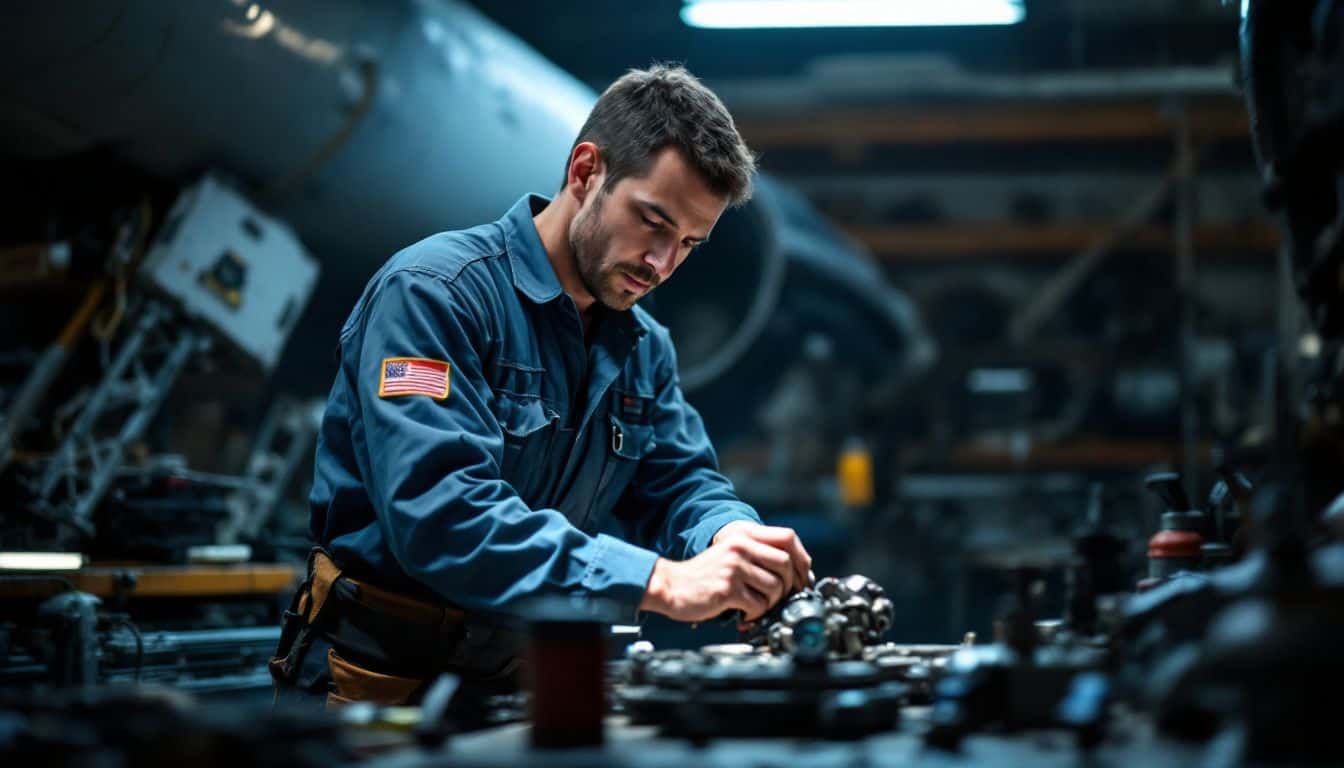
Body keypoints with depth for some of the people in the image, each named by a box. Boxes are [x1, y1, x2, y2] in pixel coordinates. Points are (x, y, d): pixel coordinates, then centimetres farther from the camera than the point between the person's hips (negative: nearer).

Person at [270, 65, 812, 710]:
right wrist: (660, 581, -31)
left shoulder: (645, 349, 12)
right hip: (384, 678, -7)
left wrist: (731, 537, -14)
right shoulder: (434, 293, -14)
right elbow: (439, 513, -26)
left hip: (529, 678, 7)